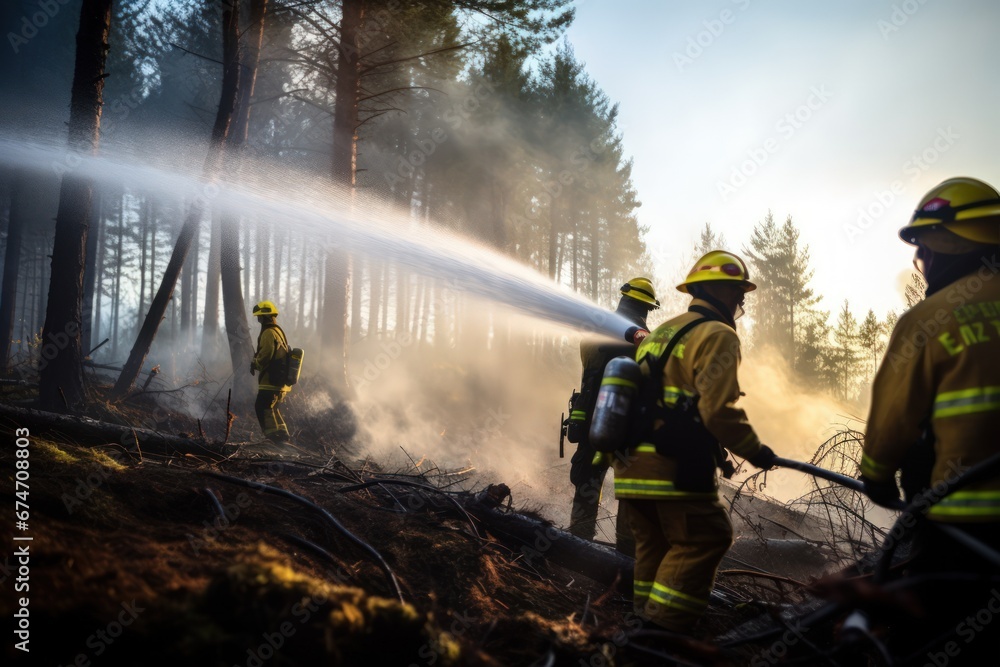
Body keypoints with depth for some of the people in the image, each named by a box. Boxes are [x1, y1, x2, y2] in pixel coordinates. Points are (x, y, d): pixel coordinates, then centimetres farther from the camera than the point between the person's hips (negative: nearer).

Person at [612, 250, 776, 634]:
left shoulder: (660, 332, 21)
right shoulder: (717, 335, -7)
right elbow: (718, 409, -18)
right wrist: (753, 450, -4)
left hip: (632, 465, 9)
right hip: (676, 469, -9)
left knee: (654, 544, 19)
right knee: (705, 539, 3)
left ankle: (646, 613, 26)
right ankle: (668, 621, 0)